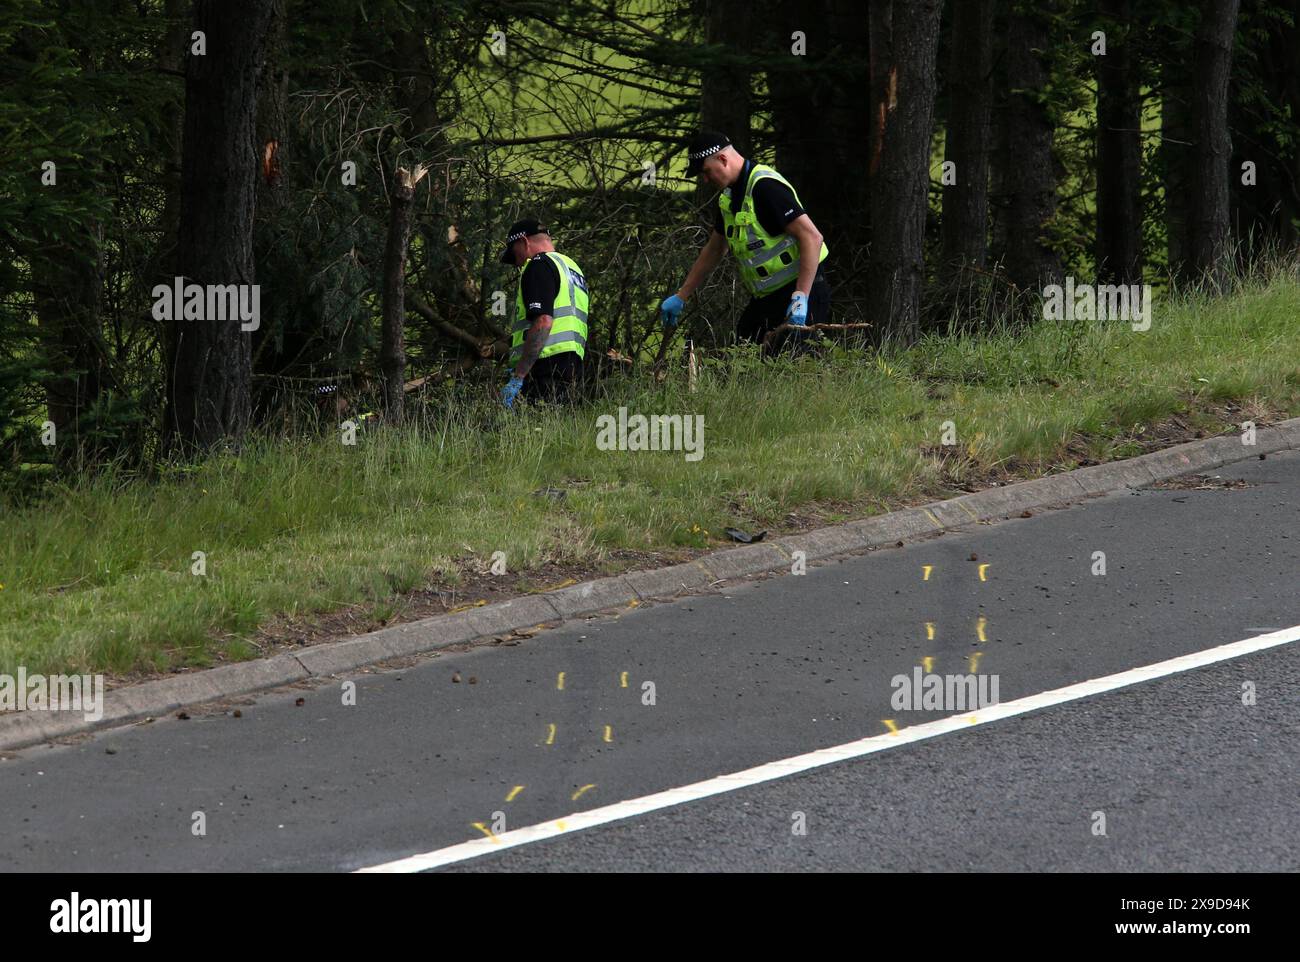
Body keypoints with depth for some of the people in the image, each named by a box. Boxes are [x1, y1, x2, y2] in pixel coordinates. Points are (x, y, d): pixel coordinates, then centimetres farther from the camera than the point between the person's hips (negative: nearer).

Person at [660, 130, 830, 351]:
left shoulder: (765, 186, -19)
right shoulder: (728, 197, 12)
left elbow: (812, 237, -25)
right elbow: (714, 250, 27)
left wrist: (800, 299, -29)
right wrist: (681, 297, 25)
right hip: (764, 298, 10)